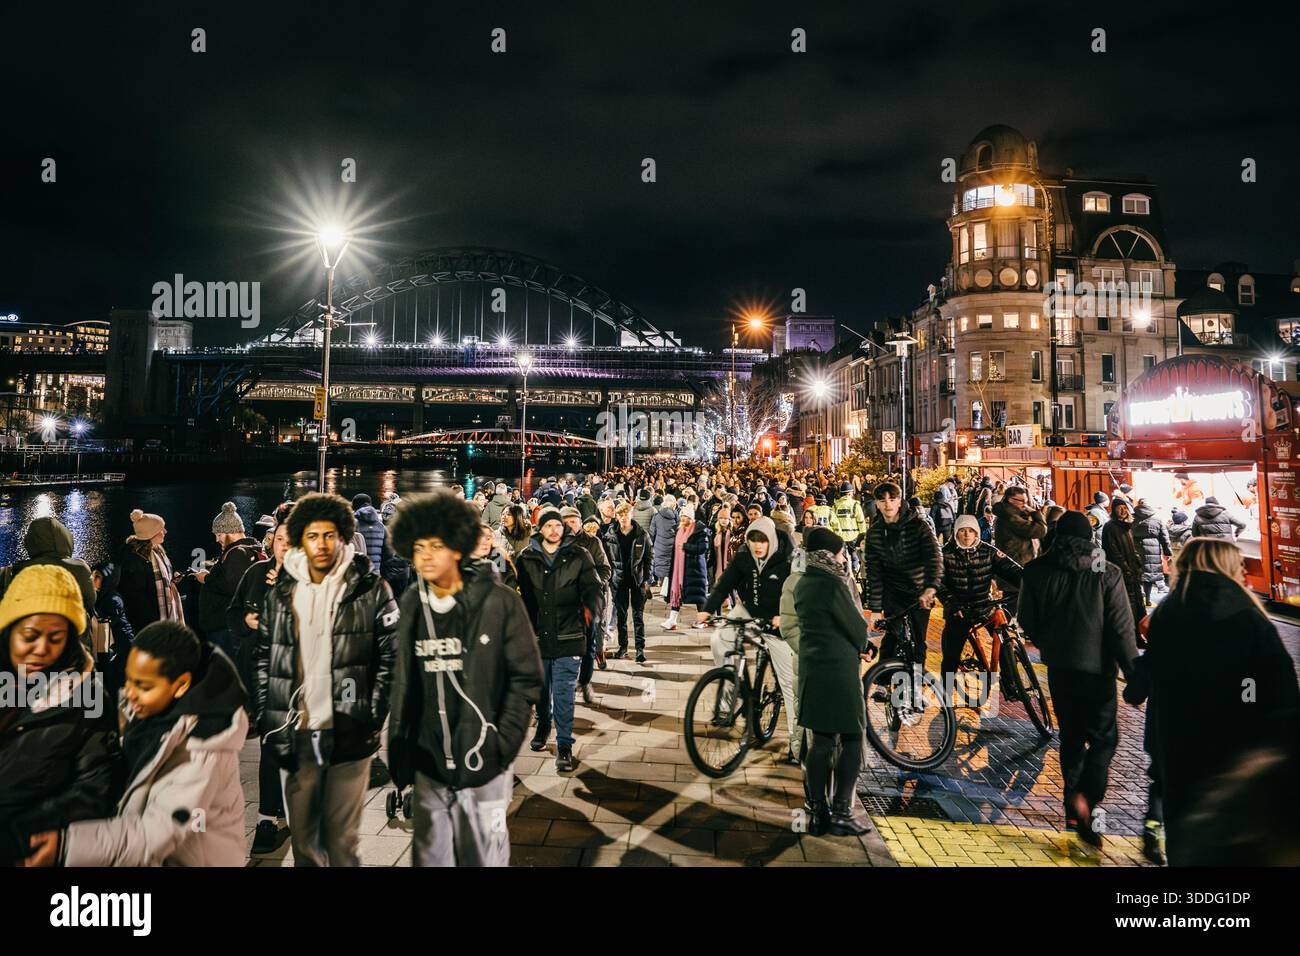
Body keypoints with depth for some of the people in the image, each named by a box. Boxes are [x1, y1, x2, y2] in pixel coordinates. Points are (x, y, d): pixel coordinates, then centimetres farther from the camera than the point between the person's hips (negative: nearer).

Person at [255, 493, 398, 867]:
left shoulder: (371, 589, -4)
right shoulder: (280, 593, 6)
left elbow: (390, 657, -5)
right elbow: (264, 661, 11)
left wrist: (374, 718, -9)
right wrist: (266, 720, 5)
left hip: (349, 733, -3)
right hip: (293, 734, 3)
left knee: (341, 837, 7)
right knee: (302, 836, 16)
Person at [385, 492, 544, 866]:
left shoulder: (499, 602, -9)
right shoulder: (411, 605, 3)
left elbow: (526, 678, -6)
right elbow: (403, 682, 8)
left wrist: (503, 743, -10)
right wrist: (399, 747, 7)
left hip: (482, 763, -3)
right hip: (427, 763, 4)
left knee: (485, 855, 9)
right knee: (430, 856, 16)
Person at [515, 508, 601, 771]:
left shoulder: (578, 555, -1)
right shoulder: (527, 557, 3)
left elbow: (592, 587, -2)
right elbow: (521, 593, 7)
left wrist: (591, 609, -17)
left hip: (568, 637, -3)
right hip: (537, 635, 3)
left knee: (564, 694, -3)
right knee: (541, 689, 19)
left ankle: (564, 744, 8)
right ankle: (543, 725, 44)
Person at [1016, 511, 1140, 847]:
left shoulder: (1037, 572, -5)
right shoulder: (1107, 574, -11)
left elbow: (1026, 621, 3)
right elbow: (1121, 629, -13)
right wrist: (1133, 674, -7)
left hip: (1058, 666, 3)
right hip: (1097, 667, -3)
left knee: (1071, 735, 17)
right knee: (1103, 737, 9)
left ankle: (1074, 810, 25)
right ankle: (1086, 797, -14)